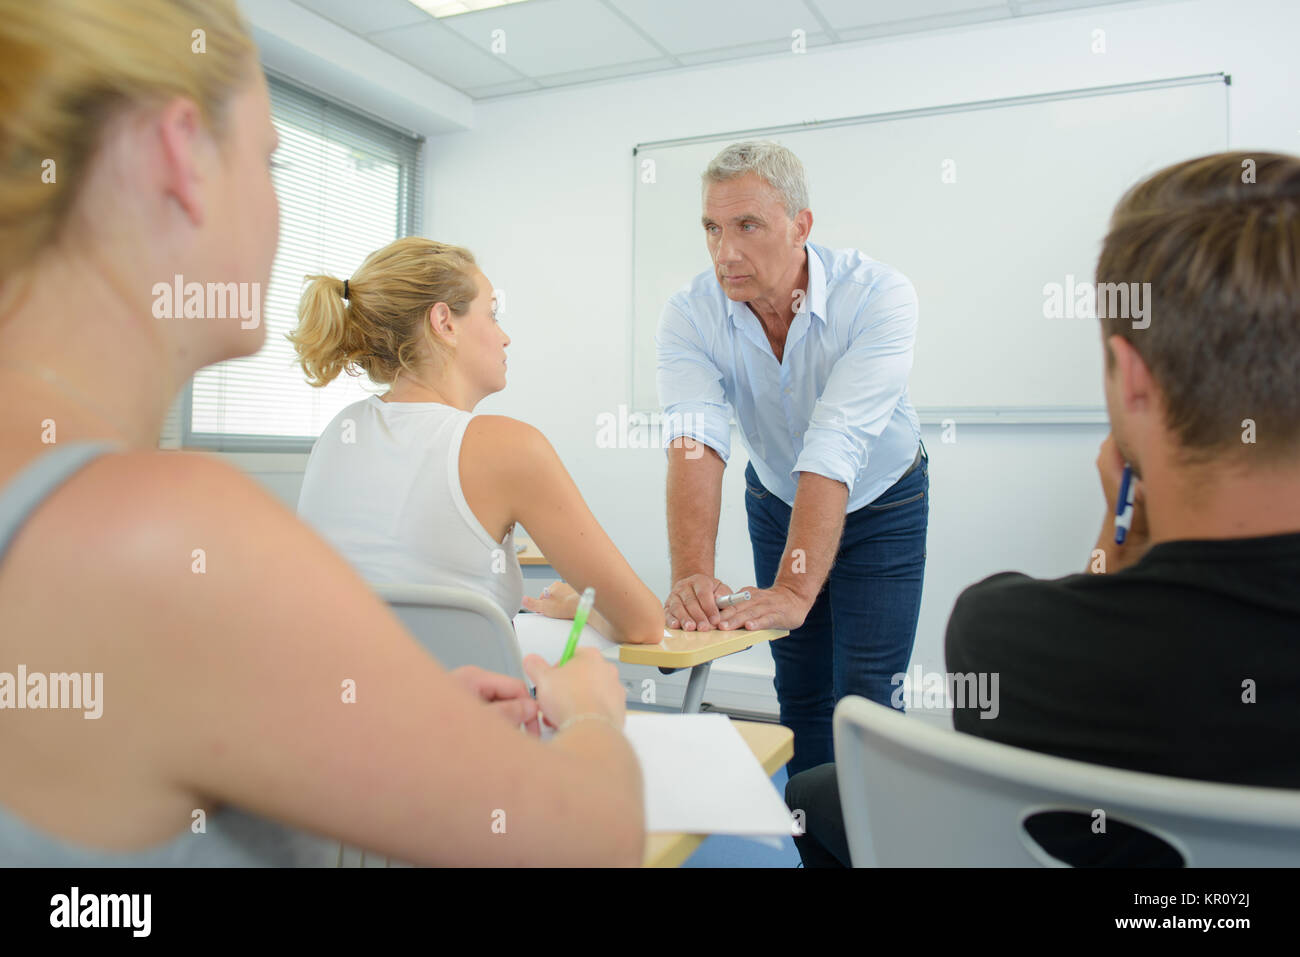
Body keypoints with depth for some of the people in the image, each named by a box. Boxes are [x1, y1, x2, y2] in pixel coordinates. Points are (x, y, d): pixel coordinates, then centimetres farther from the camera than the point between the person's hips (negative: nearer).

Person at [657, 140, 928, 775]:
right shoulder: (690, 314, -21)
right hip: (777, 502, 3)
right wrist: (692, 574, -50)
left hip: (881, 507, -2)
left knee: (865, 697, -6)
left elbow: (833, 449, -40)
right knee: (800, 690, 7)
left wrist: (793, 592, -47)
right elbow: (696, 444, -35)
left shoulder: (877, 295, -30)